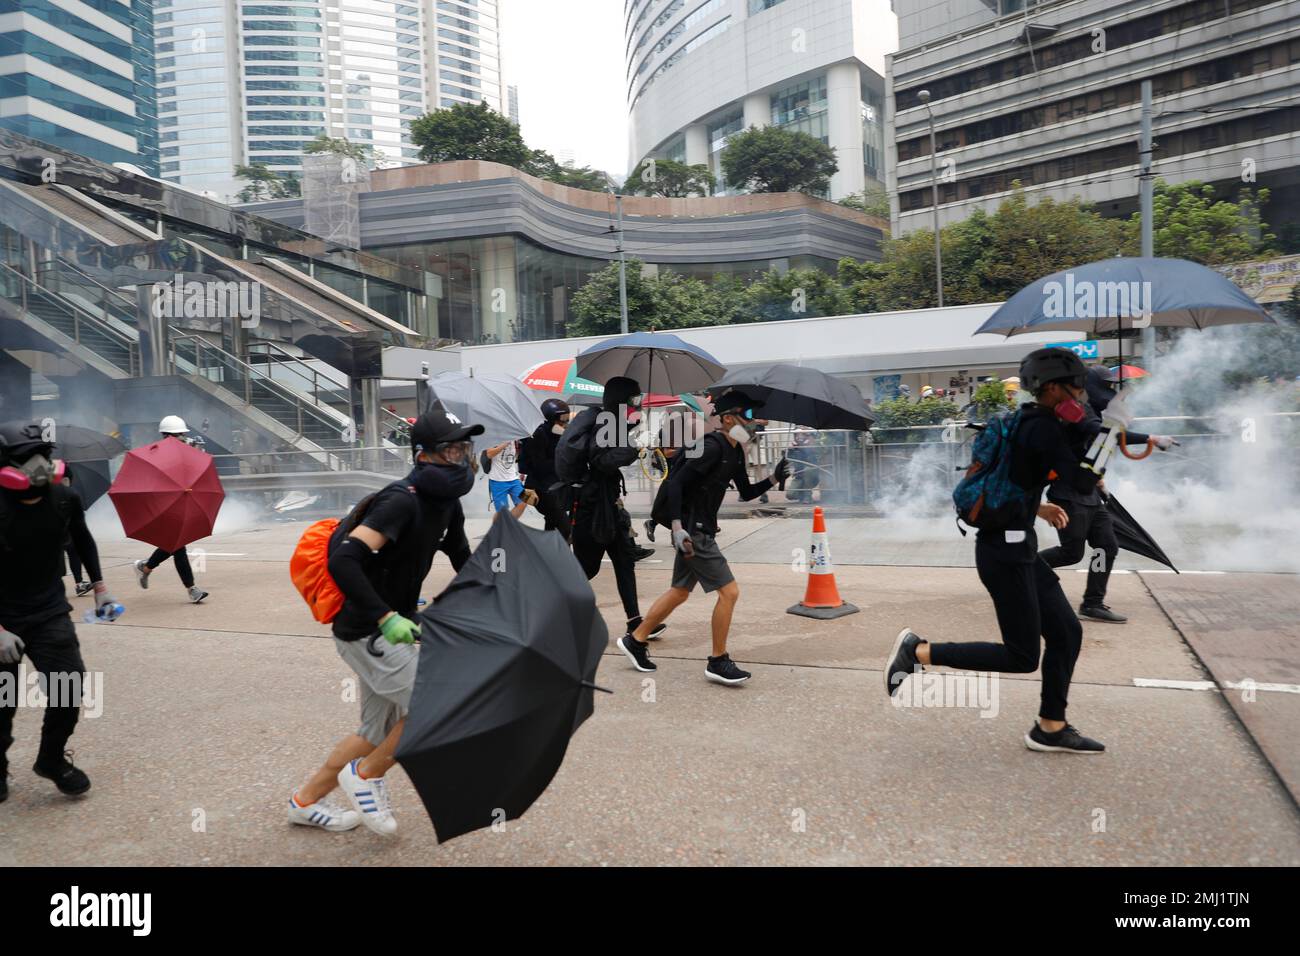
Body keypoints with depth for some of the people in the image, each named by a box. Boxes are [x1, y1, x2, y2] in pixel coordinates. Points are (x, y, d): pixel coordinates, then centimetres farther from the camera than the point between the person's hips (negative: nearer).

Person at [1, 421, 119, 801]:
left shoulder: (65, 500, -9)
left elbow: (83, 541, 12)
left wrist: (99, 587, 14)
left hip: (51, 614, 3)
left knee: (69, 688, -7)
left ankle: (52, 760, 18)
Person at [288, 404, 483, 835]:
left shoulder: (446, 504, 5)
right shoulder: (402, 501, -24)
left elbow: (464, 561, 17)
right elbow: (342, 560, -33)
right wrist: (386, 617, -34)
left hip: (390, 629, 10)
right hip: (365, 633, -10)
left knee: (381, 731, 18)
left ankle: (305, 801, 37)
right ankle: (366, 776, 10)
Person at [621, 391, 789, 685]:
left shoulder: (734, 452, 12)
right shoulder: (712, 446, -17)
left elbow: (746, 493, 19)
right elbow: (675, 483, -22)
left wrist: (773, 478, 3)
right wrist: (677, 527, -28)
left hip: (700, 530, 10)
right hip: (692, 531, -10)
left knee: (680, 592, 18)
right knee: (729, 591, -7)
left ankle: (635, 639, 28)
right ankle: (718, 662, 4)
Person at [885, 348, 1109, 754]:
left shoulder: (1028, 424, 14)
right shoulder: (1044, 428, -15)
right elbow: (1081, 481, -19)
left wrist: (1037, 507, 17)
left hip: (1016, 547, 10)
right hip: (1005, 551, -10)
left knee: (1067, 632, 13)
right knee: (1021, 657, -2)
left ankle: (1050, 729, 23)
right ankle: (918, 651, 1)